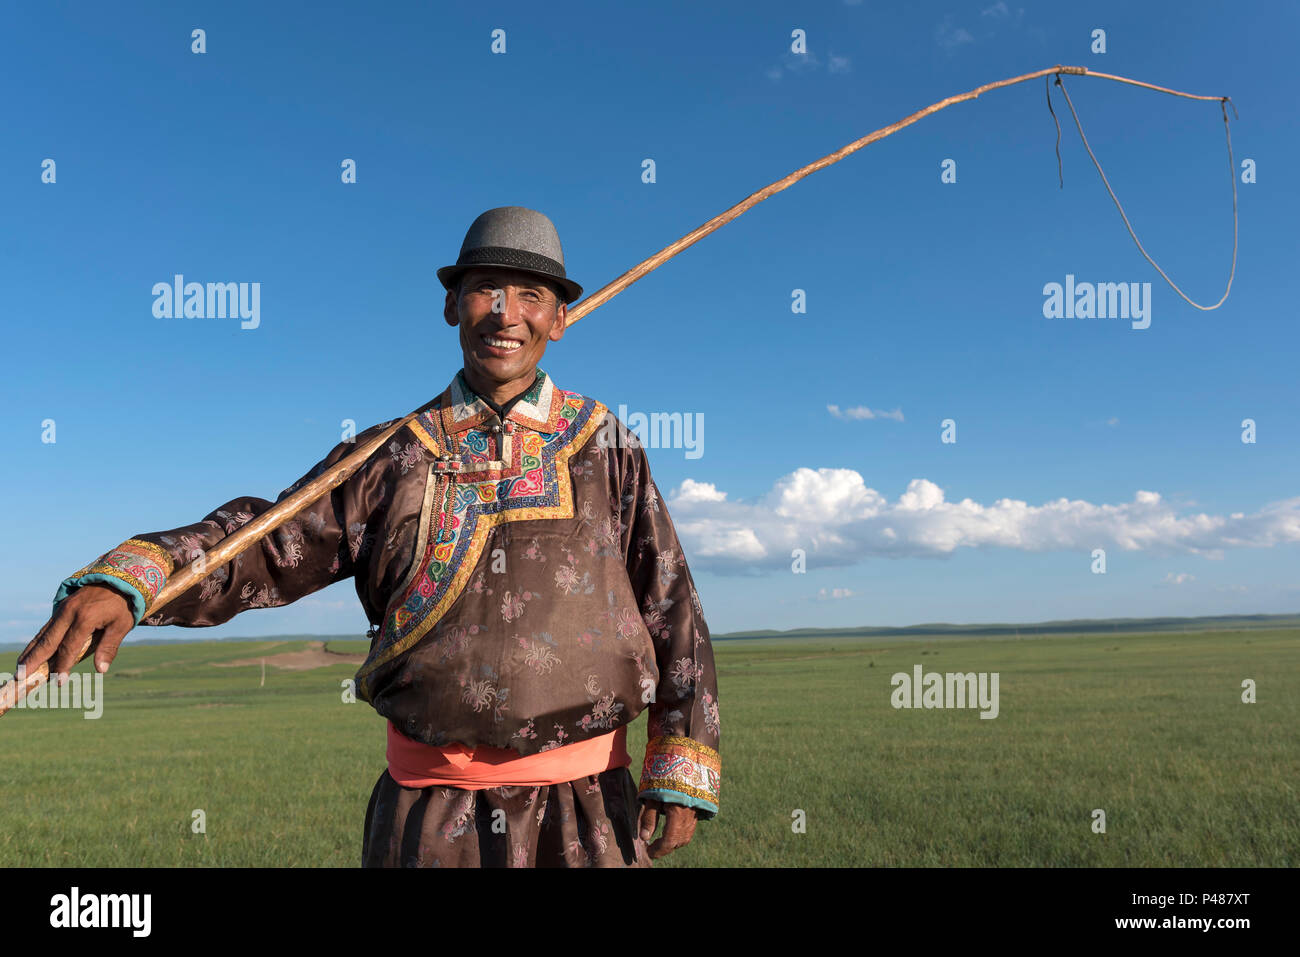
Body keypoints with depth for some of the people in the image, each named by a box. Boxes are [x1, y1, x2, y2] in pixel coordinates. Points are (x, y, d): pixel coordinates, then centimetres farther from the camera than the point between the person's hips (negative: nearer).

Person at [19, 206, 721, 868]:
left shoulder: (605, 446, 1)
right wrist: (122, 579, -18)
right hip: (431, 807, 1)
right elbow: (270, 545, 0)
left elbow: (672, 611, 1)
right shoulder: (395, 454, 5)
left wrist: (684, 768, -5)